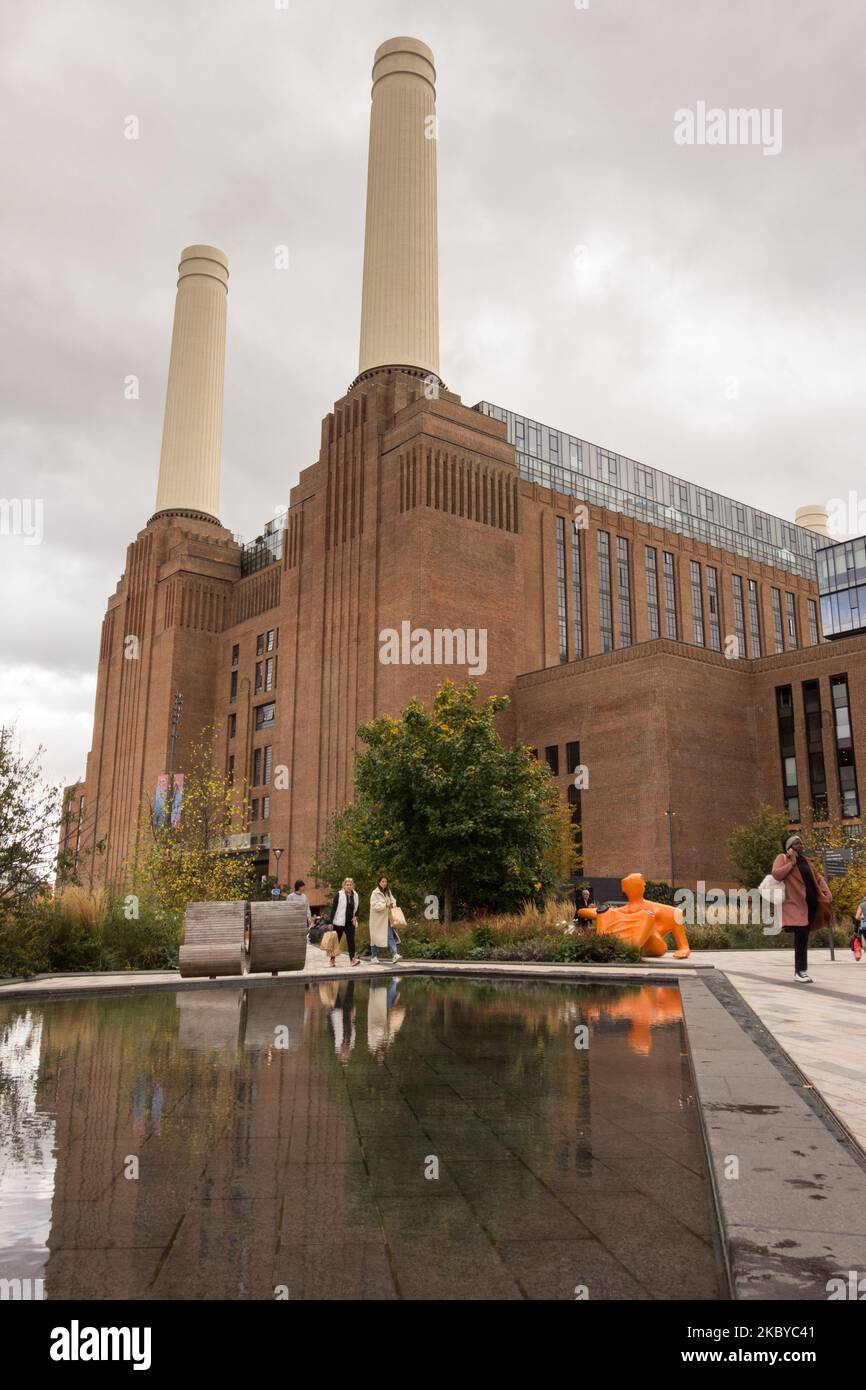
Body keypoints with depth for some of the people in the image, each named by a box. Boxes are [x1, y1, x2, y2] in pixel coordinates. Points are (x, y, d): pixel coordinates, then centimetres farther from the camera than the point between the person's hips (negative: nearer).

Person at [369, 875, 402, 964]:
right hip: (377, 919, -5)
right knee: (375, 937, 5)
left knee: (391, 936, -8)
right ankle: (373, 957, 17)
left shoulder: (388, 892, 11)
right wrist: (385, 905, -23)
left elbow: (393, 900, 18)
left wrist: (392, 904, -5)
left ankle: (394, 954, -16)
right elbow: (374, 905, -17)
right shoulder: (375, 893, -9)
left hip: (386, 919, 5)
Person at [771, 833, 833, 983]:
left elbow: (818, 877, 24)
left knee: (804, 936, 9)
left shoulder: (806, 860, 21)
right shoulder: (782, 858, -1)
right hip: (796, 903, -7)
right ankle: (800, 971, -11)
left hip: (811, 903, 7)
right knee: (801, 935, -14)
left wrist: (826, 894, 10)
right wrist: (792, 863, -15)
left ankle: (801, 970, 13)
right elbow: (776, 874, -16)